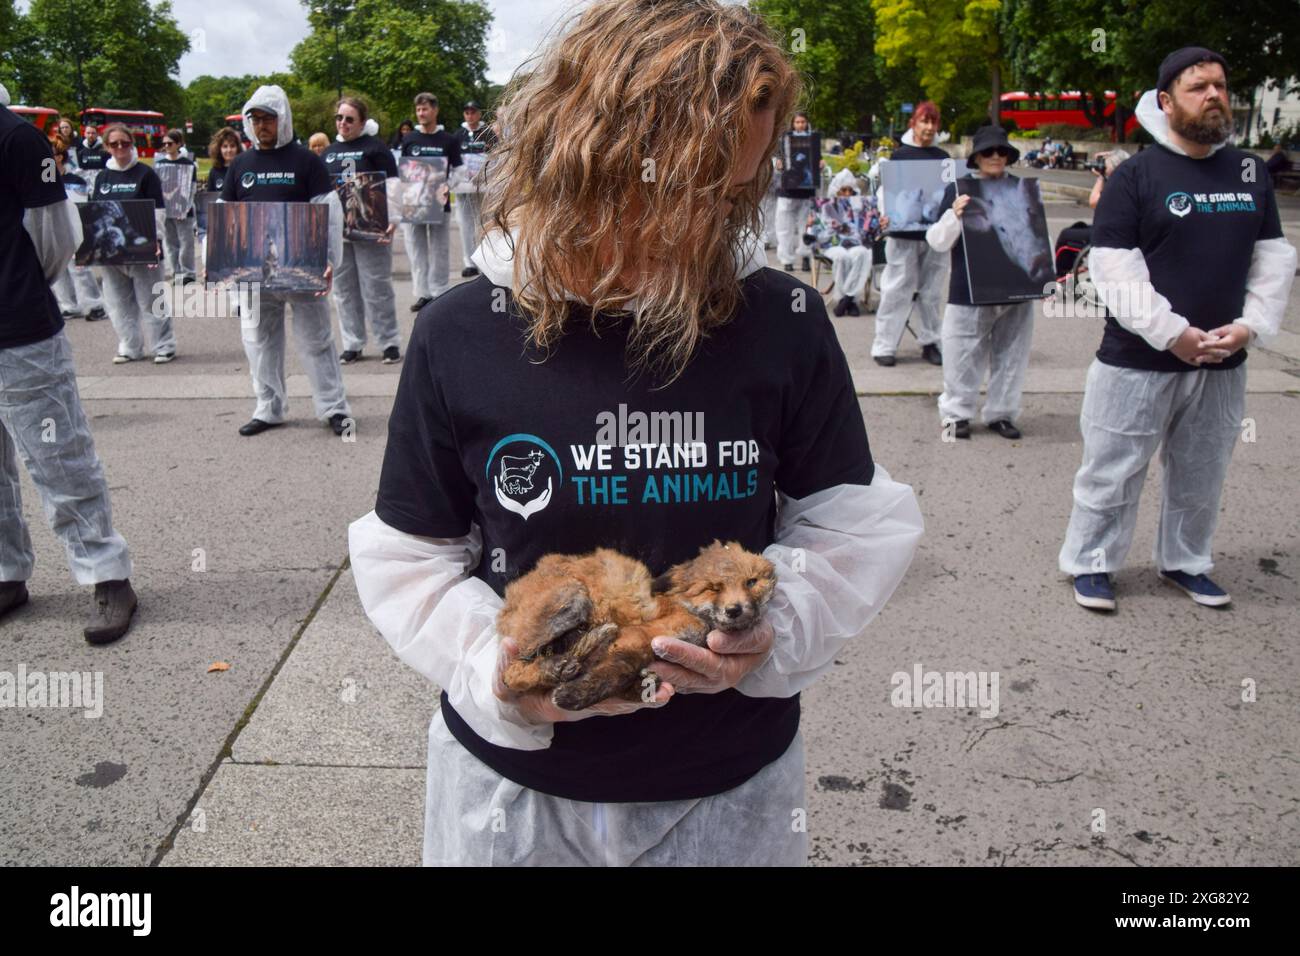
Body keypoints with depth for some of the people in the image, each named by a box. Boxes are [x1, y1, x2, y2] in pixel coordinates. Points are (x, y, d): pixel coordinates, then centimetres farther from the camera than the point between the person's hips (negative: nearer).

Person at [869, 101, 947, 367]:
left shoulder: (943, 158, 12)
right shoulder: (899, 155, 3)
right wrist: (886, 215, -19)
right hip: (904, 233, -3)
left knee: (932, 291, 8)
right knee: (897, 290, -2)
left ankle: (930, 342, 17)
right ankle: (885, 345, 4)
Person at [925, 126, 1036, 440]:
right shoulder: (958, 190, -1)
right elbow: (937, 241, -2)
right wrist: (954, 215, -19)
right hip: (969, 292, -3)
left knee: (1010, 356, 10)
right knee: (964, 356, 3)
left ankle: (1001, 412, 22)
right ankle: (957, 412, 17)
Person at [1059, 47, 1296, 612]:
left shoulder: (1250, 172, 9)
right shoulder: (1135, 177, -7)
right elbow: (1114, 272, -13)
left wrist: (1251, 325, -5)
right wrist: (1173, 333, -18)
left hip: (1222, 364, 5)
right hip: (1137, 363, -5)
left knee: (1201, 476, 17)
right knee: (1113, 471, 5)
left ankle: (1184, 562, 34)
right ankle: (1090, 564, 21)